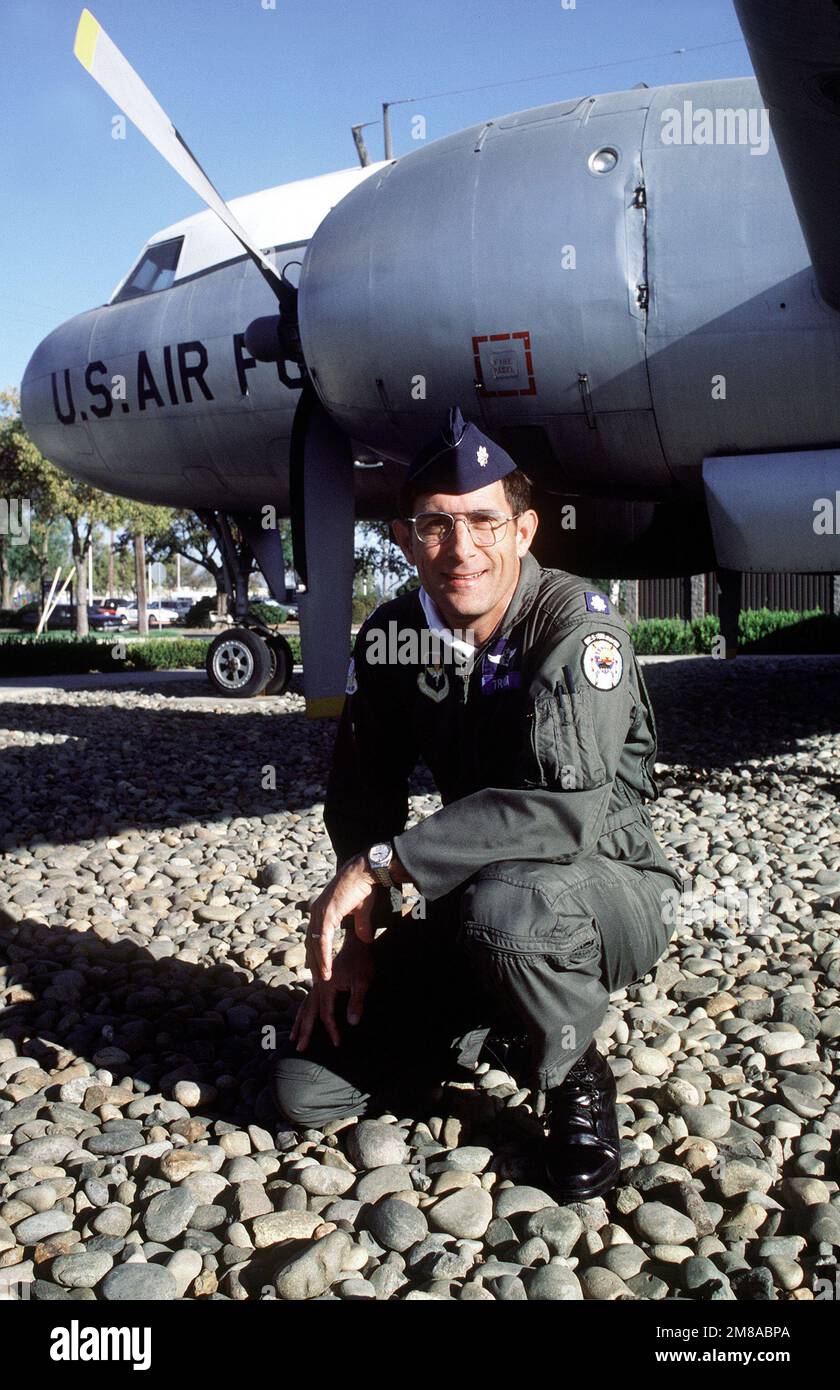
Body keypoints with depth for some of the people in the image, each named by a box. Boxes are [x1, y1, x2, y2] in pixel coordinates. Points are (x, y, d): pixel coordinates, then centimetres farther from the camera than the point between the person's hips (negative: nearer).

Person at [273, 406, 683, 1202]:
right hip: (475, 894, 5)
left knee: (504, 905, -41)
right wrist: (361, 938, -8)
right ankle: (503, 1029, 18)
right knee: (309, 1089, -3)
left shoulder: (578, 626, -23)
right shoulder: (390, 639, -5)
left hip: (607, 888, -4)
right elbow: (361, 798, 3)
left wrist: (381, 864, -32)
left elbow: (569, 808, -36)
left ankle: (575, 1081, -8)